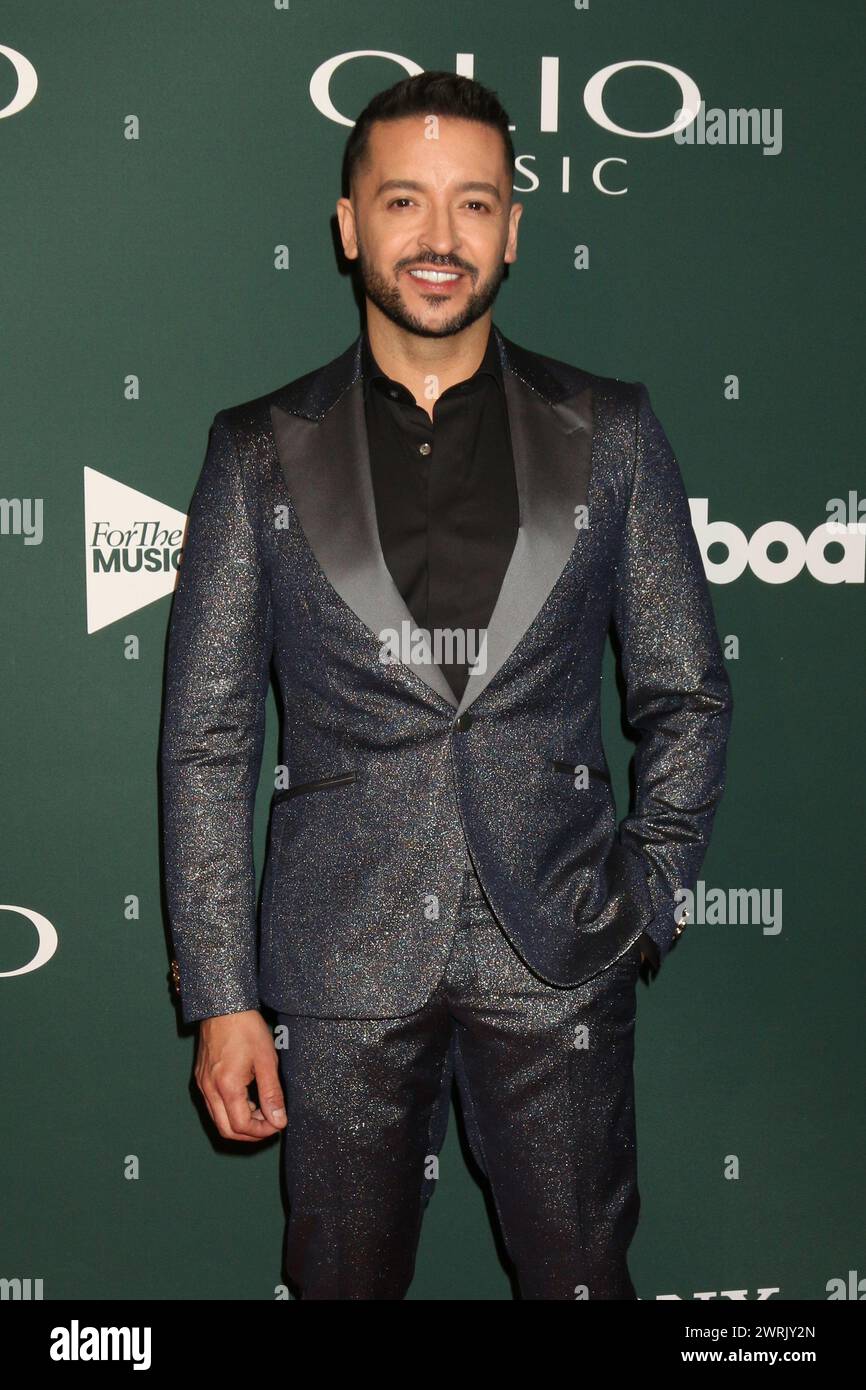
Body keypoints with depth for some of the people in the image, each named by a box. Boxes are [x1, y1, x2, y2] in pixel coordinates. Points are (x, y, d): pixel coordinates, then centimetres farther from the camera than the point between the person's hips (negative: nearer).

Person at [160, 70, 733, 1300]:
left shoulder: (610, 435, 3)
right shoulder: (261, 453, 2)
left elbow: (687, 695, 9)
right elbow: (207, 740, 1)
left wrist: (648, 901, 1)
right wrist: (221, 993, -3)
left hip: (559, 963, 0)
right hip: (344, 962, 0)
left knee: (582, 1276, 10)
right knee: (345, 1278, 11)